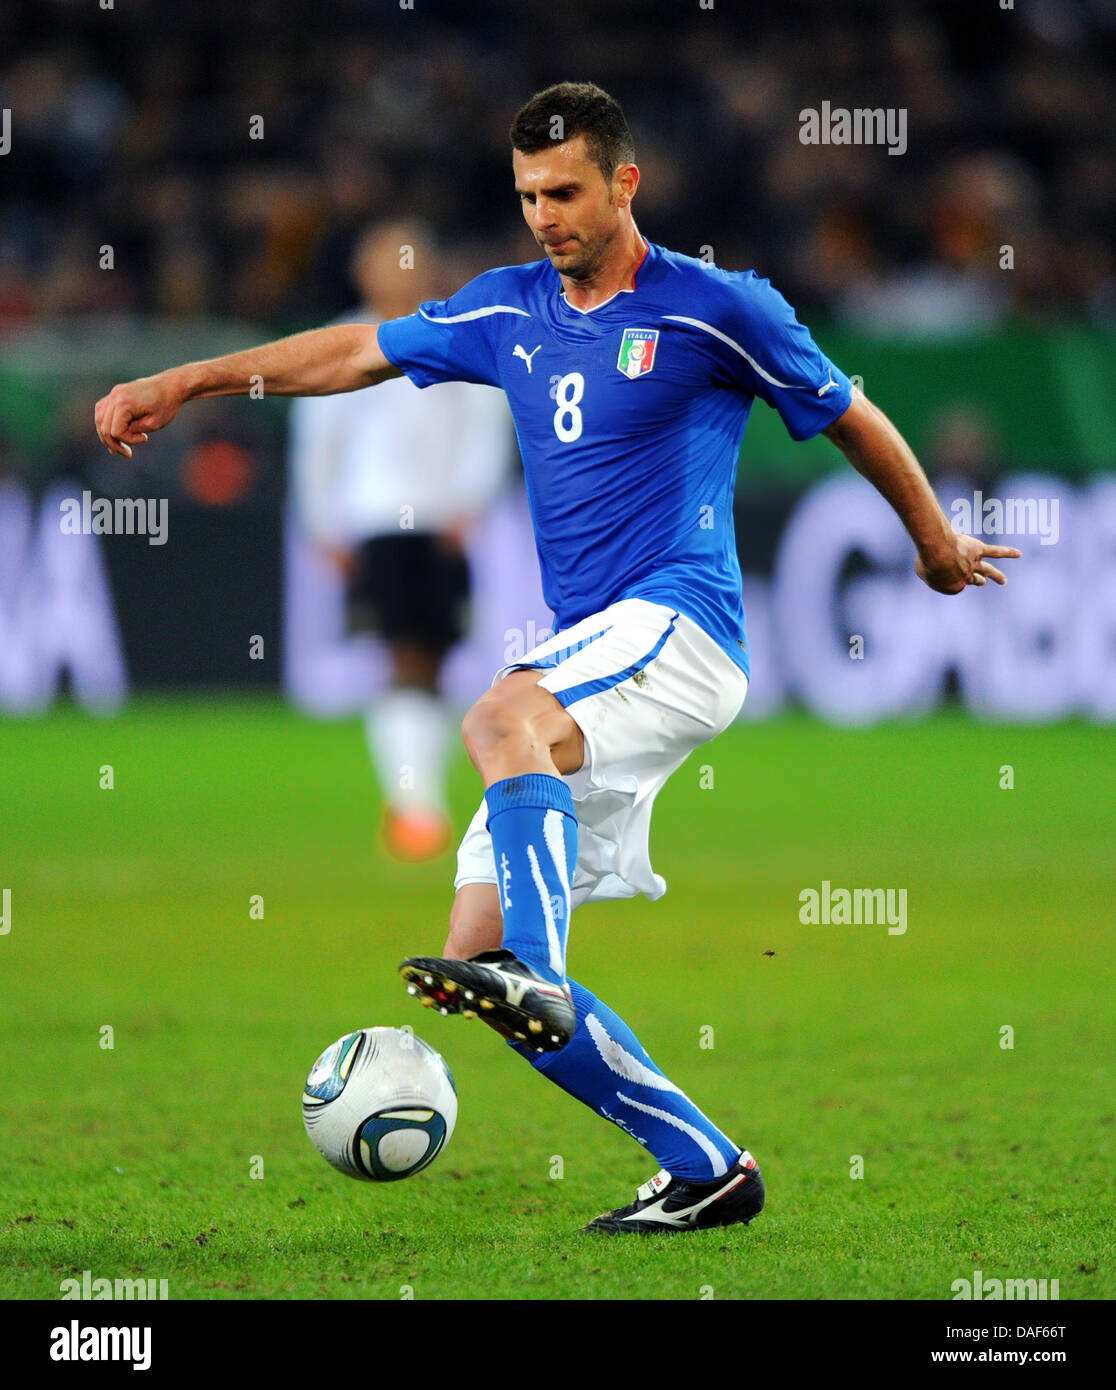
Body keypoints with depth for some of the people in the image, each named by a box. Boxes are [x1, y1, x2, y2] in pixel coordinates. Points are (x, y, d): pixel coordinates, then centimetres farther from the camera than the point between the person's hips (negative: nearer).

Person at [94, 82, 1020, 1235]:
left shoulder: (717, 311, -2)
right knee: (476, 952, -2)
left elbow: (851, 420, 10)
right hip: (589, 655, 7)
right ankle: (704, 1169, 3)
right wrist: (187, 383, 18)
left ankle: (535, 976, -53)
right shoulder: (510, 311, 14)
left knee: (503, 718, -37)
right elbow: (361, 351, 23)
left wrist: (936, 543, 23)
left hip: (680, 626, -7)